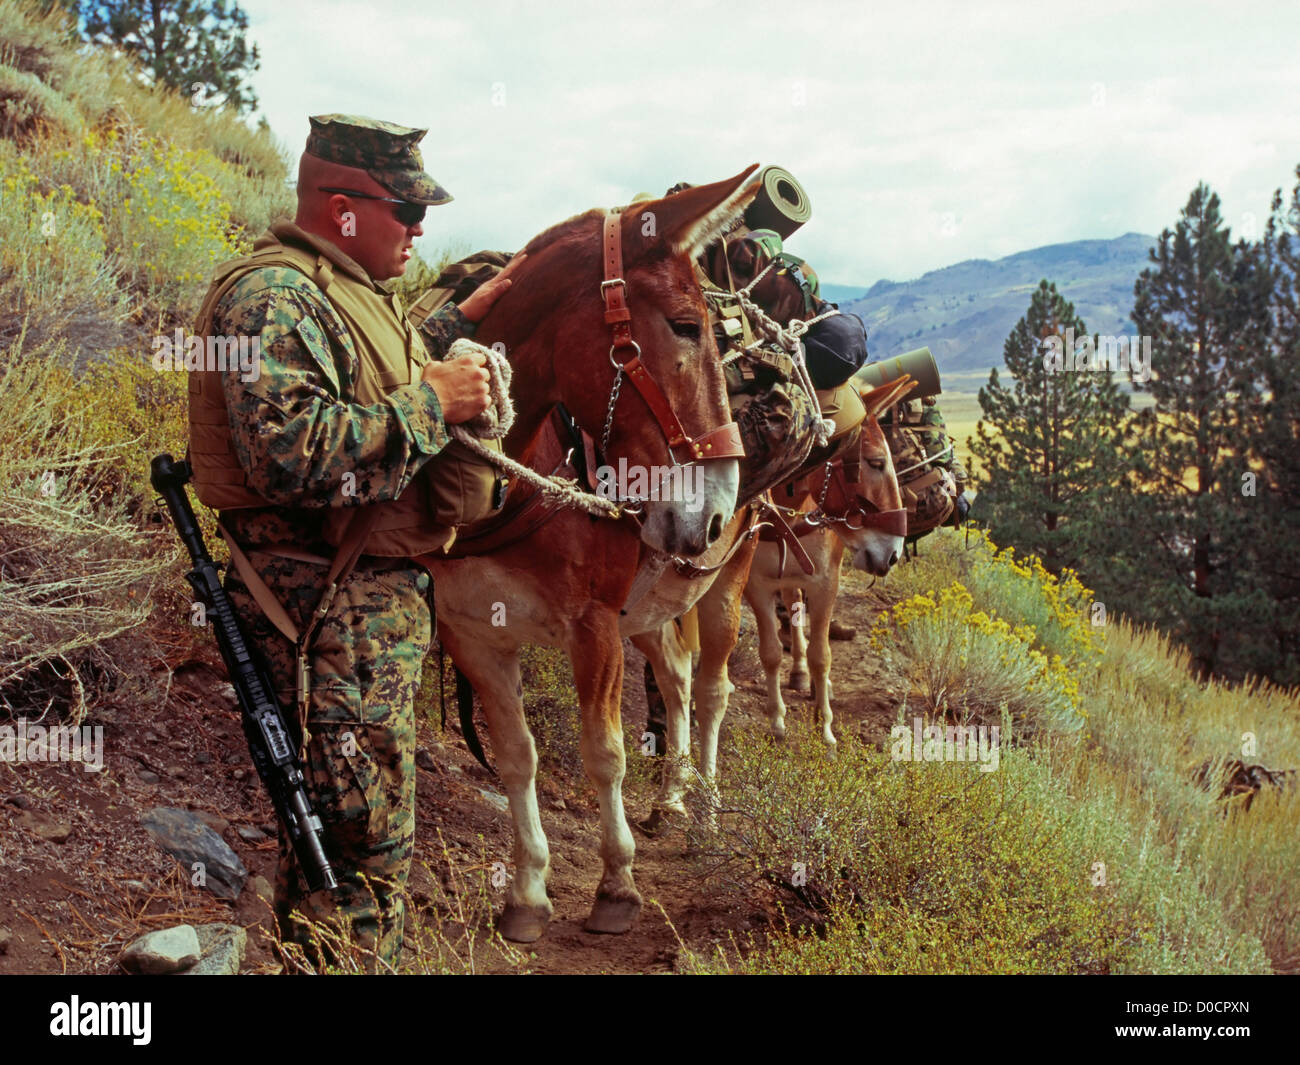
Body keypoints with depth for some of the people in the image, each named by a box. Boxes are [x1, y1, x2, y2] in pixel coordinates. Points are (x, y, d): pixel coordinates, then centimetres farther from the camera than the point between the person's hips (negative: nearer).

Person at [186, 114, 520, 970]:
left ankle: (313, 959, 35)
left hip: (381, 597, 11)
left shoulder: (347, 290, 17)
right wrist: (430, 403, -24)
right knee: (365, 838, -6)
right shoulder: (273, 296, -18)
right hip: (329, 606, -11)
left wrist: (466, 318, 24)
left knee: (342, 826, 21)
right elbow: (292, 451, -31)